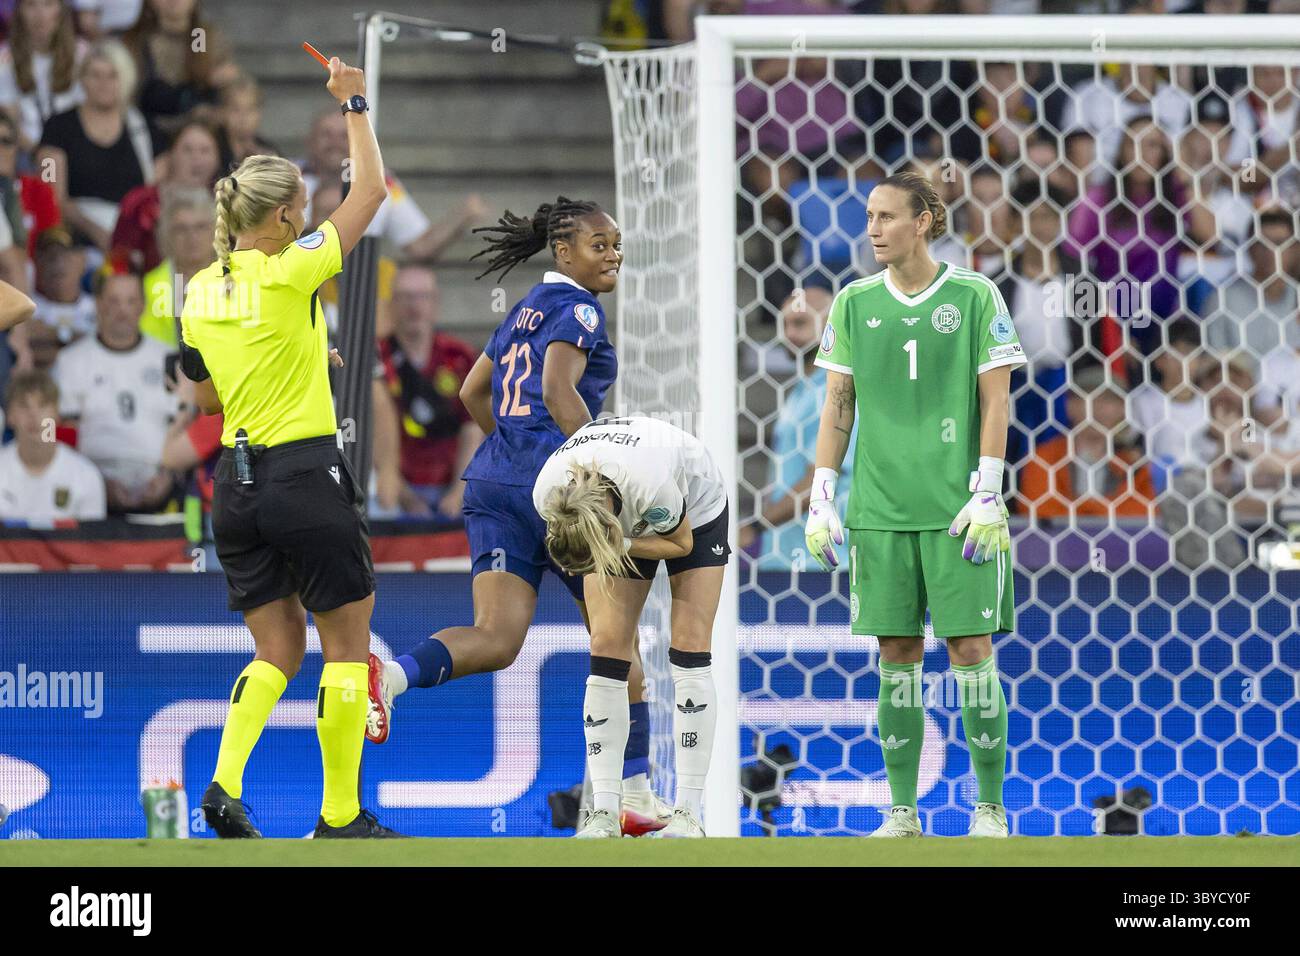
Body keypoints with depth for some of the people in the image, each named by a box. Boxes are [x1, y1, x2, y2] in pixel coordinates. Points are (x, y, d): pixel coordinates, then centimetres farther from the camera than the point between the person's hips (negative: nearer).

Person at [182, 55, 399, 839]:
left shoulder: (200, 294, 6)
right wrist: (355, 105, 6)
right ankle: (342, 815, 7)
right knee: (348, 645, 6)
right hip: (309, 478, -6)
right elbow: (372, 189, -4)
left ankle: (225, 781, -8)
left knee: (280, 651, 14)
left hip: (237, 481, 6)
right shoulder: (291, 275, -12)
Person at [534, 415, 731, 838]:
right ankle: (604, 812, -9)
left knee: (690, 650, -12)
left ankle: (687, 815, -13)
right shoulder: (547, 495, -31)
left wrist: (620, 547, -34)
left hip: (695, 511, -3)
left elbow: (681, 542, -24)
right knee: (607, 647, -9)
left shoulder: (650, 485, -45)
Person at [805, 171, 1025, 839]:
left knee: (971, 648, -4)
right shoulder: (854, 303, 8)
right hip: (879, 508, 3)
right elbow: (837, 407, 10)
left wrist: (988, 495, -8)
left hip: (957, 507, -3)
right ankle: (902, 813, 8)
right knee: (897, 655, 3)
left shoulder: (974, 297, -1)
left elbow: (996, 401, -1)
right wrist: (820, 501, 4)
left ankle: (991, 809, 4)